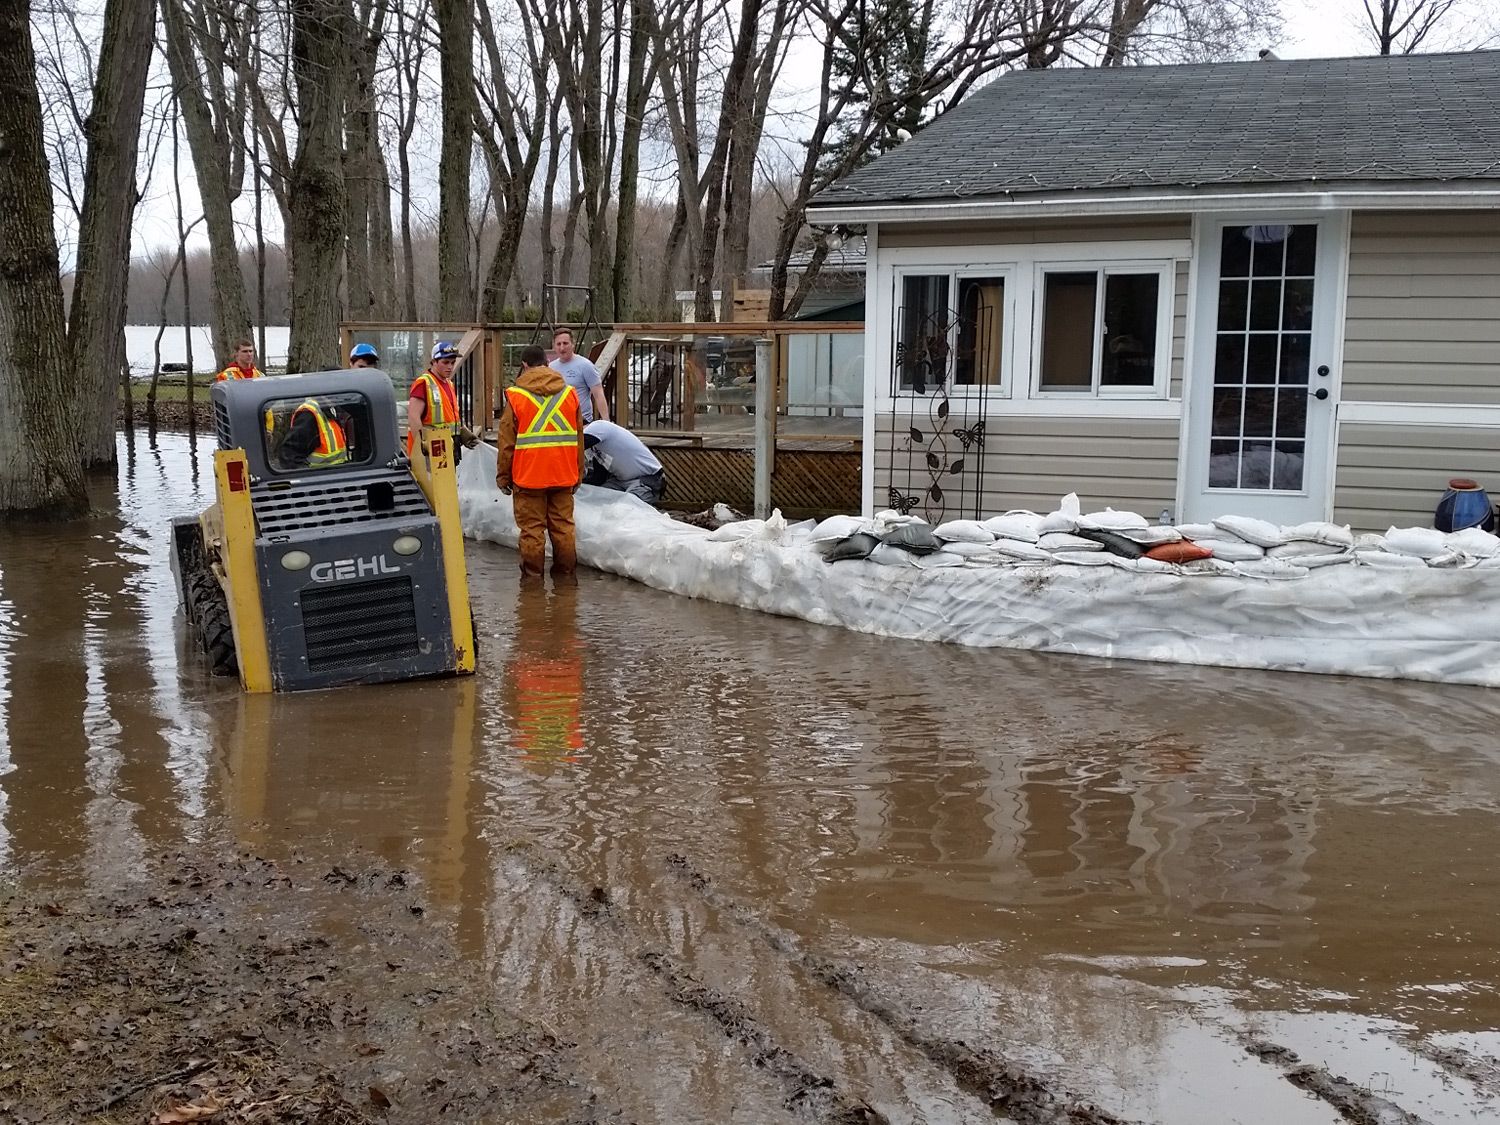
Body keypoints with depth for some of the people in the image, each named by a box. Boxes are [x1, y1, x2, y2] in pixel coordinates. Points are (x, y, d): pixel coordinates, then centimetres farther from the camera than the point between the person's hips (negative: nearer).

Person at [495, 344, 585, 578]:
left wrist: (503, 476, 5)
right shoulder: (569, 393, 8)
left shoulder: (515, 396, -4)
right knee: (563, 525, 10)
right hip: (563, 475, 3)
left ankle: (532, 573, 7)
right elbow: (579, 439, 12)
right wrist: (578, 474, 19)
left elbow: (506, 442, -3)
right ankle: (565, 570, 16)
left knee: (532, 527, 2)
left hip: (528, 475, -3)